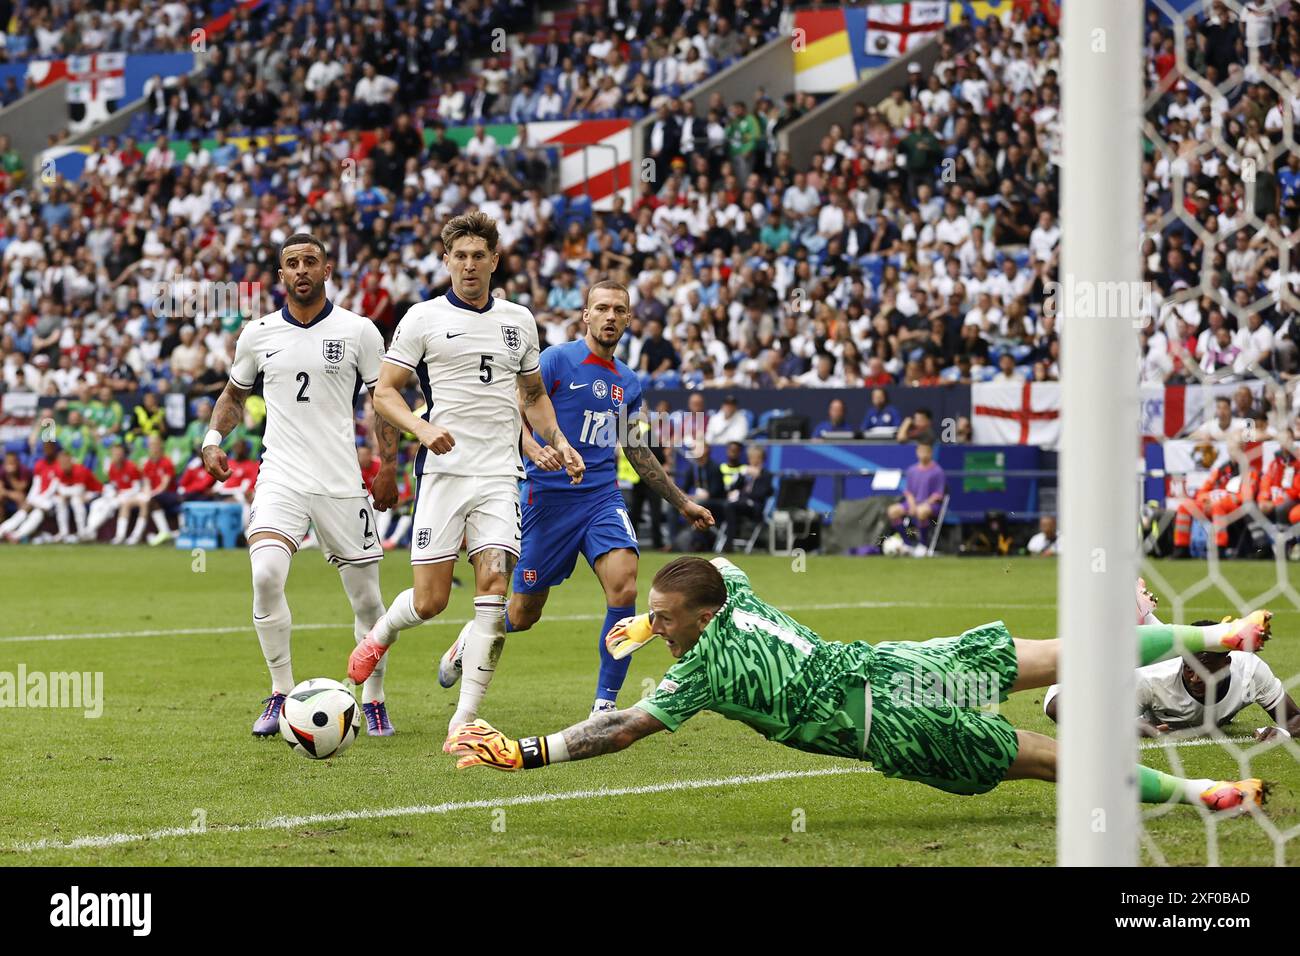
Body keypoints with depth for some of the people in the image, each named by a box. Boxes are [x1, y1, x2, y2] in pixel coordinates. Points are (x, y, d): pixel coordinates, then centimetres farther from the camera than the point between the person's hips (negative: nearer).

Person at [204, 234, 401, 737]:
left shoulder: (358, 331, 1)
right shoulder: (258, 334, 6)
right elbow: (234, 394, 20)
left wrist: (389, 465, -1)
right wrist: (213, 440, 4)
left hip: (343, 483, 0)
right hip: (281, 479, 0)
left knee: (366, 598, 3)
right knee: (266, 575, -23)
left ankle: (374, 701, 23)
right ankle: (281, 695, -9)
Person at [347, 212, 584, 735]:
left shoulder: (519, 320, 14)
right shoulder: (424, 318, 1)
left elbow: (534, 394, 26)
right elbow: (384, 392, 0)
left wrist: (559, 443, 10)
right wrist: (422, 428, -18)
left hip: (500, 475, 3)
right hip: (443, 470, -3)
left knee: (495, 586, -13)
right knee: (429, 600, -5)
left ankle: (465, 720, -9)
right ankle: (380, 633, 31)